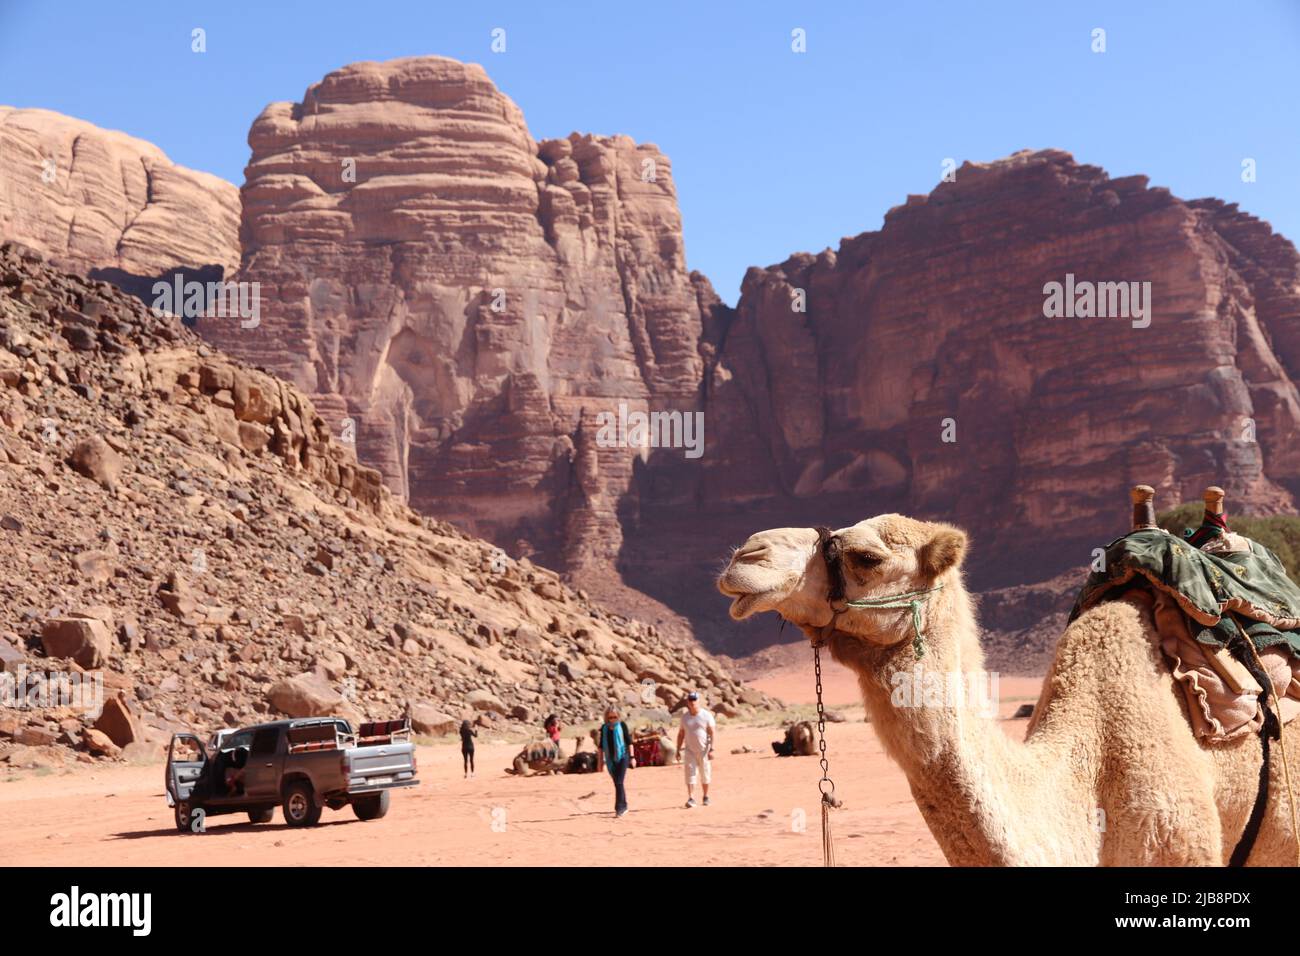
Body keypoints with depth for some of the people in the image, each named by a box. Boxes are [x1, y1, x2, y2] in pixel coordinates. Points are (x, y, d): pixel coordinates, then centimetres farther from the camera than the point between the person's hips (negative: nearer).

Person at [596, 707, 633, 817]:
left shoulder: (622, 725, -4)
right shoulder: (604, 728, 5)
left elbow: (629, 741, -1)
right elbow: (601, 745, 11)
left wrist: (632, 757, -5)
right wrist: (601, 760, 10)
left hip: (622, 756, -4)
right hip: (611, 758, 4)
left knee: (619, 783, -13)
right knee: (617, 784, 13)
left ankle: (619, 808, -13)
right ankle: (624, 806, 26)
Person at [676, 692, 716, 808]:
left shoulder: (706, 715, -6)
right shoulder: (685, 716, 6)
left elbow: (712, 732, -9)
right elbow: (681, 733, 12)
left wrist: (711, 749, -16)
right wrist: (678, 749, 7)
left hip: (703, 750, -2)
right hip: (690, 750, 2)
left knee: (705, 774, 7)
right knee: (690, 774, -8)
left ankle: (706, 797, 21)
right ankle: (691, 798, -13)